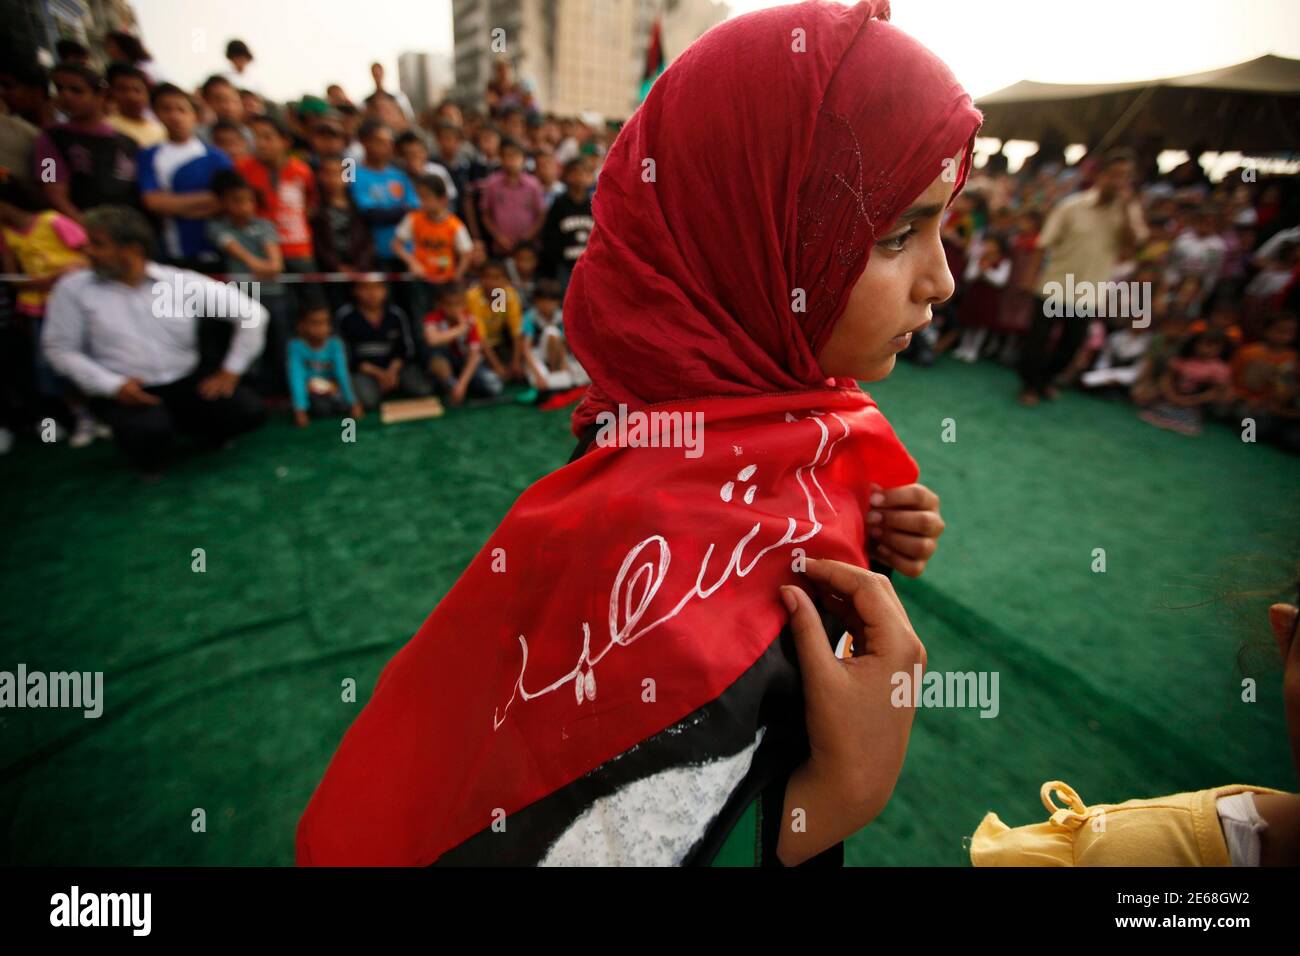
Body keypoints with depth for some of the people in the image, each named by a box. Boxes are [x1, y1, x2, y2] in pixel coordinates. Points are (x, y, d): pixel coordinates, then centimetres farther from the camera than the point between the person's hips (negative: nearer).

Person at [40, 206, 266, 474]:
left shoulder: (183, 282, -5)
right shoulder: (73, 288, -2)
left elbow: (252, 312, -5)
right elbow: (60, 349, 2)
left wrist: (230, 371, -7)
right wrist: (112, 384, -14)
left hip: (187, 381, 2)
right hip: (125, 391, -2)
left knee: (249, 411, -19)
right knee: (150, 432, -34)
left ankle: (187, 425, 17)